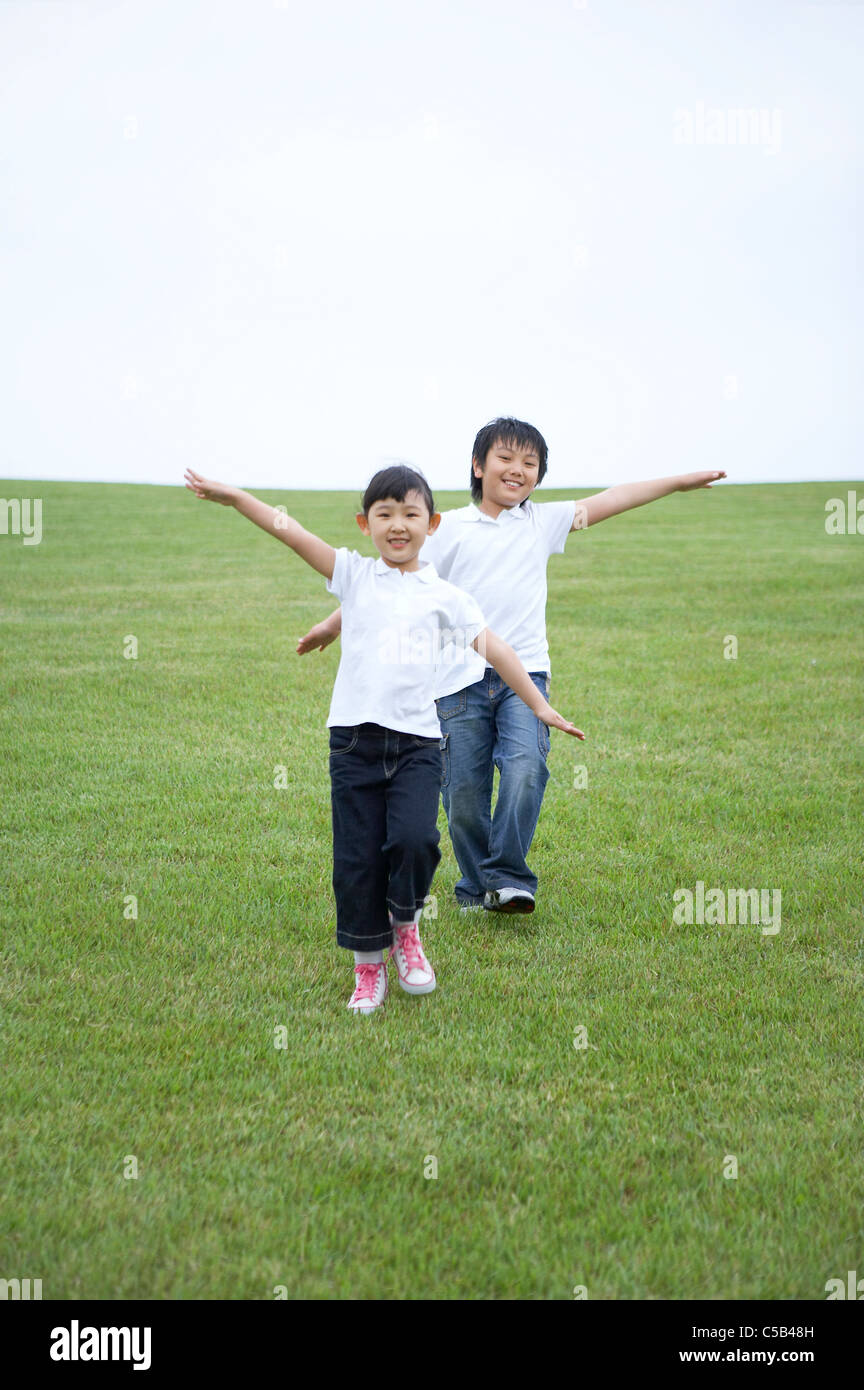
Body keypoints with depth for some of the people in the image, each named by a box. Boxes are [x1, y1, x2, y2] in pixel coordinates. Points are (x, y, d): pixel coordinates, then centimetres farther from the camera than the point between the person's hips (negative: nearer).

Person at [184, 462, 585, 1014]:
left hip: (417, 740, 0)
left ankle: (406, 928, 11)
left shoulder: (444, 594, 9)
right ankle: (369, 969, 20)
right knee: (357, 859, 2)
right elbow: (294, 533, -2)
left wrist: (540, 706, 6)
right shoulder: (355, 575, 8)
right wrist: (234, 497, -11)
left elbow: (494, 648, 9)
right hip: (355, 737, 0)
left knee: (414, 839, -20)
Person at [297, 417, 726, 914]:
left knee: (525, 770, -22)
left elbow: (607, 501, 11)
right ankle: (476, 887, 21)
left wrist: (679, 481, 10)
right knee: (464, 791, 2)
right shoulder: (450, 529, 5)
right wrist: (335, 623, 10)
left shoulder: (542, 522, 12)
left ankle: (507, 875, -10)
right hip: (462, 680, -1)